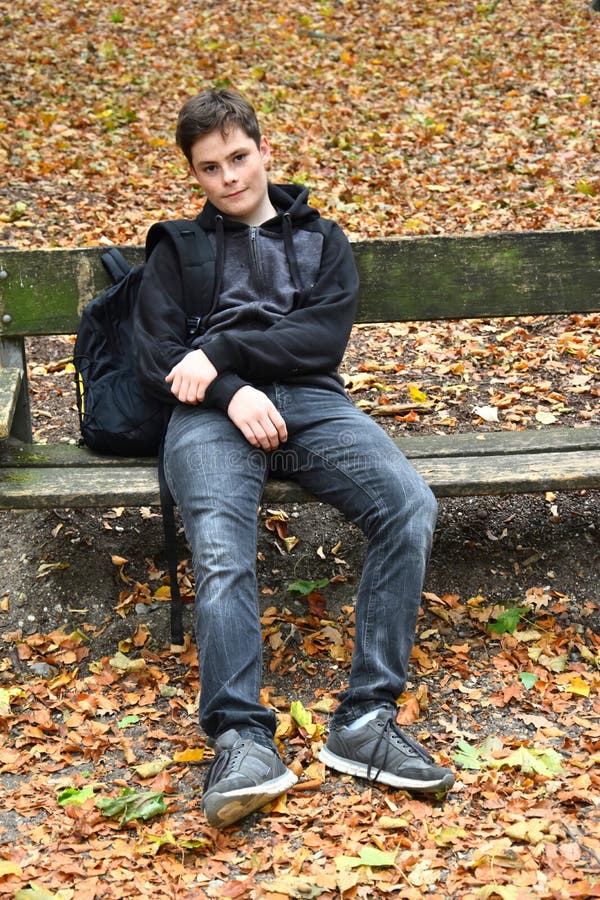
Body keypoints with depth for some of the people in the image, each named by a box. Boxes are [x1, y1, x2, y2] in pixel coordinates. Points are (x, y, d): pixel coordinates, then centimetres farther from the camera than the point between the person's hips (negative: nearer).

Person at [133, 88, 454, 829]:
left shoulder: (321, 239, 25)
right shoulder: (179, 251, 25)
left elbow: (325, 336, 7)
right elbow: (156, 357, 10)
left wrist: (223, 351, -5)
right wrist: (233, 392, -9)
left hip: (312, 403, 1)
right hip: (212, 410, -1)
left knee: (410, 506, -29)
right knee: (220, 546, -34)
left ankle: (365, 720, -29)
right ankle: (241, 740, -42)